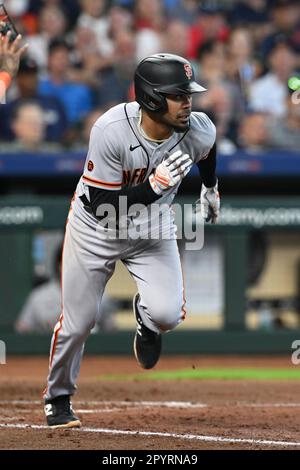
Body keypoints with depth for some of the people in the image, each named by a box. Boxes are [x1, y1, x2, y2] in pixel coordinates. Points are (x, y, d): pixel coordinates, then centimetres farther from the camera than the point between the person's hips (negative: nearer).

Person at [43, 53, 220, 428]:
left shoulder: (199, 131, -22)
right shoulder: (112, 130, -33)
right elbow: (103, 207, -30)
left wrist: (210, 189, 23)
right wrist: (152, 186, -41)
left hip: (153, 228, 2)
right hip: (95, 227, -2)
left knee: (167, 314, -19)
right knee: (78, 321, 4)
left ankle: (145, 316, 20)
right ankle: (58, 398, 33)